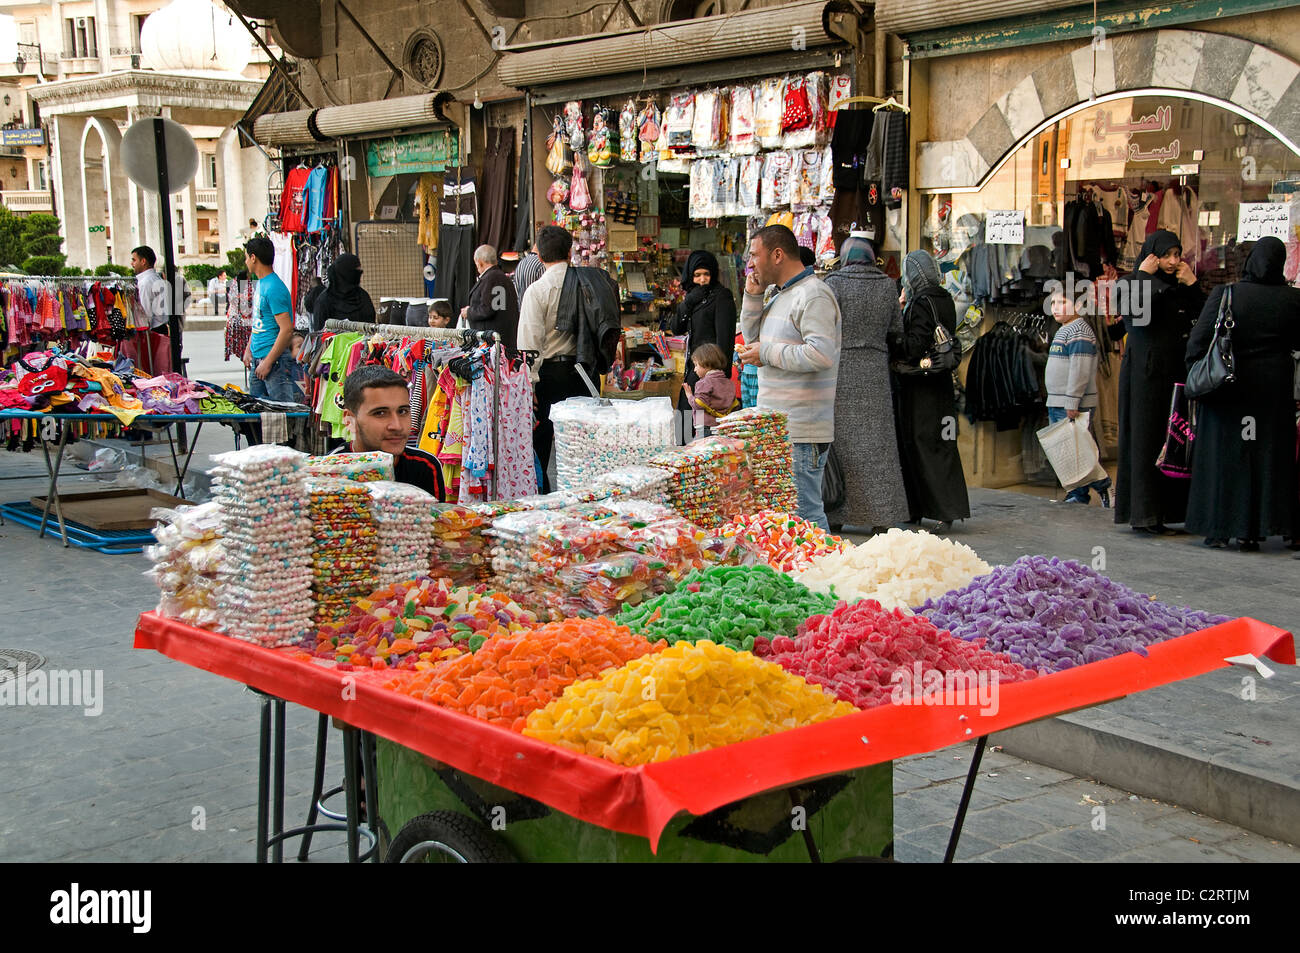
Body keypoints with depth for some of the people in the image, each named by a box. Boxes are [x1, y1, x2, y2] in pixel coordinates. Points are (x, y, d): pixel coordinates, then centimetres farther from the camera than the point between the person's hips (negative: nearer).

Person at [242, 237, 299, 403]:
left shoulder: (274, 288, -18)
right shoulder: (260, 283, 13)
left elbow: (287, 330, -22)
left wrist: (268, 362, -21)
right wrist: (248, 349, 17)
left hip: (276, 359, -10)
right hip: (257, 358, 10)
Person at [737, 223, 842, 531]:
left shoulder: (813, 295, -13)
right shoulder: (777, 293, 19)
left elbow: (822, 354, -24)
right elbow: (752, 338, 24)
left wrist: (767, 353, -14)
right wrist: (753, 296, 10)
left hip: (802, 432, -10)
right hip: (777, 426, 10)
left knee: (803, 512, -9)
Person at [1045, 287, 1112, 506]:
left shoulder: (1079, 331, -13)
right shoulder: (1063, 331, 19)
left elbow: (1080, 369, -21)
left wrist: (1072, 403, -25)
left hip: (1073, 406, -10)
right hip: (1057, 405, 10)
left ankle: (1103, 485, 0)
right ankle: (1077, 494, 14)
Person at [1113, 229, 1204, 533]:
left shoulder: (1180, 288, 15)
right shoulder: (1135, 283, -2)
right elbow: (1137, 313, -23)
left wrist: (1192, 285, -1)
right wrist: (1143, 275, -14)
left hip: (1174, 373, 6)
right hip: (1144, 373, -6)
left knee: (1171, 440, 3)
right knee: (1144, 439, -6)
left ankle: (1162, 512, 7)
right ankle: (1141, 513, -6)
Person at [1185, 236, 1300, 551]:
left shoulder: (1224, 295, -10)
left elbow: (1198, 342, -11)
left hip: (1229, 391, -1)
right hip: (1273, 392, 1)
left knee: (1223, 455, 7)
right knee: (1266, 457, 8)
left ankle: (1218, 529, 10)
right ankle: (1251, 531, 10)